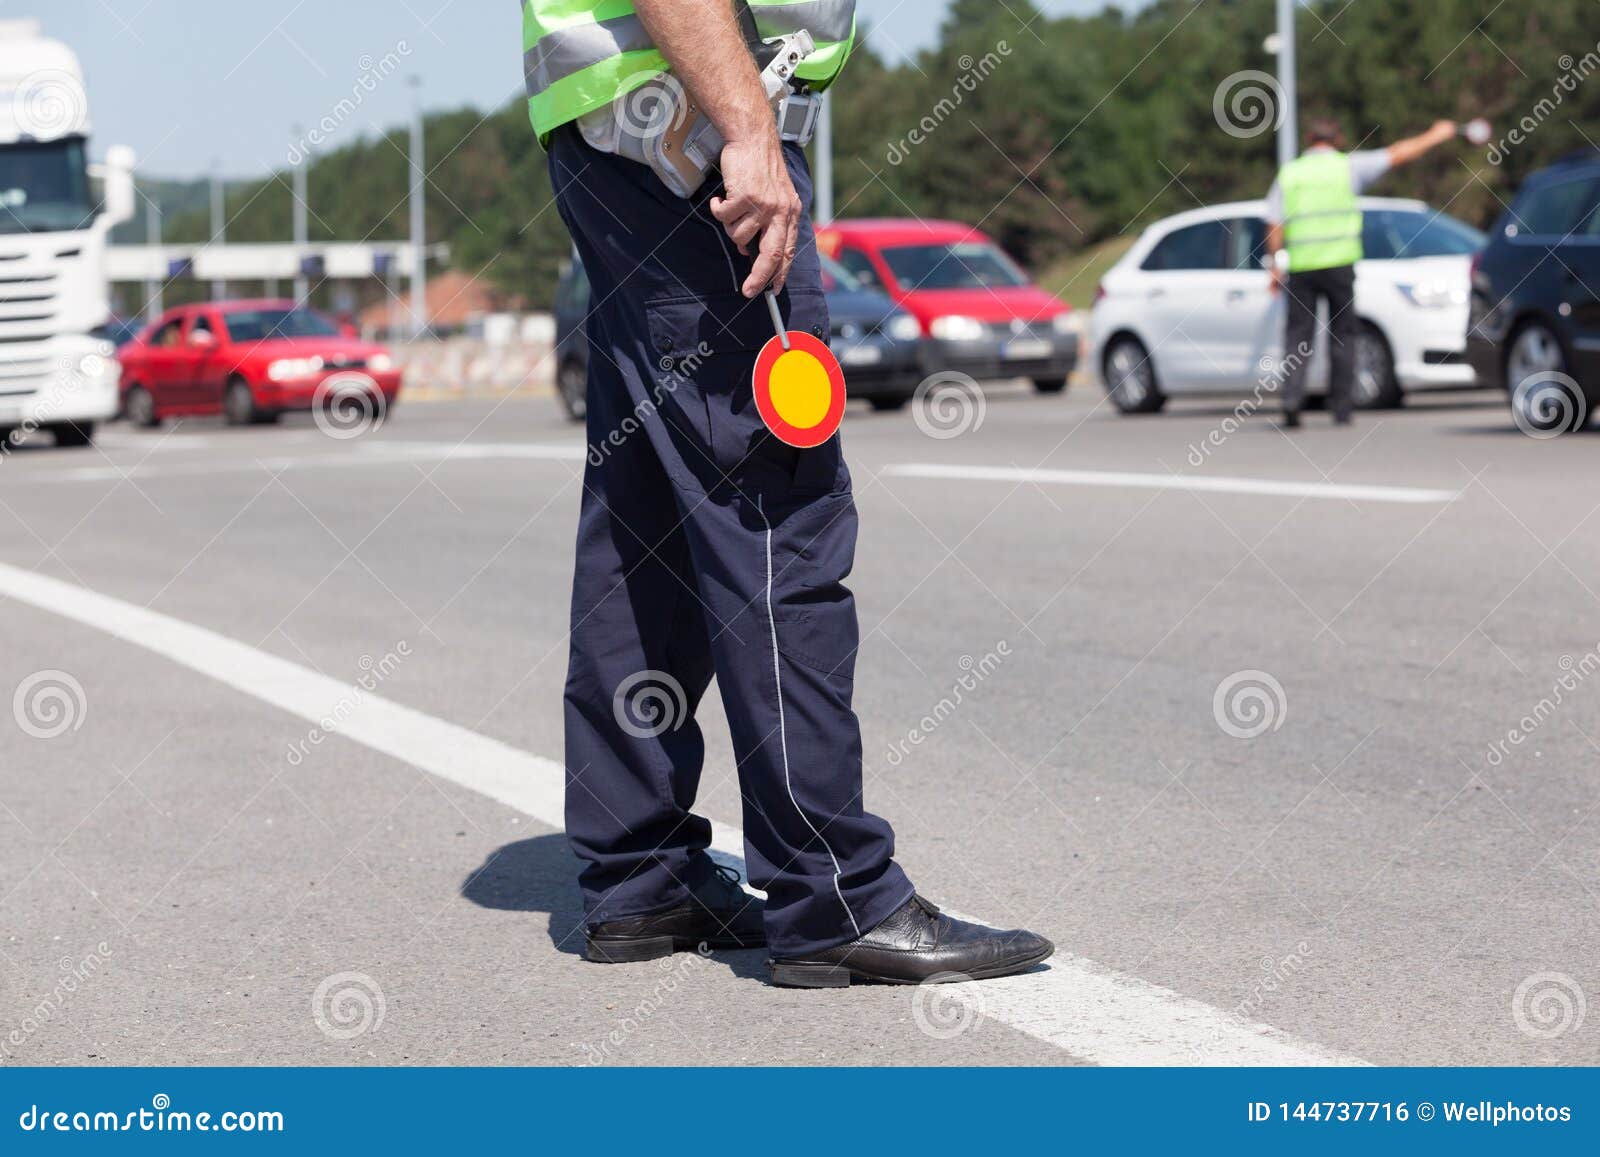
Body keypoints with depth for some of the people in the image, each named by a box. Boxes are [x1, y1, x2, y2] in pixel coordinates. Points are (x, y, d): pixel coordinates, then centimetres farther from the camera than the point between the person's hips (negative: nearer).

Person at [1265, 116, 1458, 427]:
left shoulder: (1288, 174, 10)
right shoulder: (1347, 166, 5)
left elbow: (1274, 225, 3)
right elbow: (1398, 154, 10)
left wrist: (1276, 266, 6)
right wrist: (1434, 136, 22)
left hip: (1299, 265, 2)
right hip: (1338, 261, -1)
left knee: (1298, 334, 2)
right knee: (1342, 334, 7)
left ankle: (1291, 397, -16)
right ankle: (1341, 406, 8)